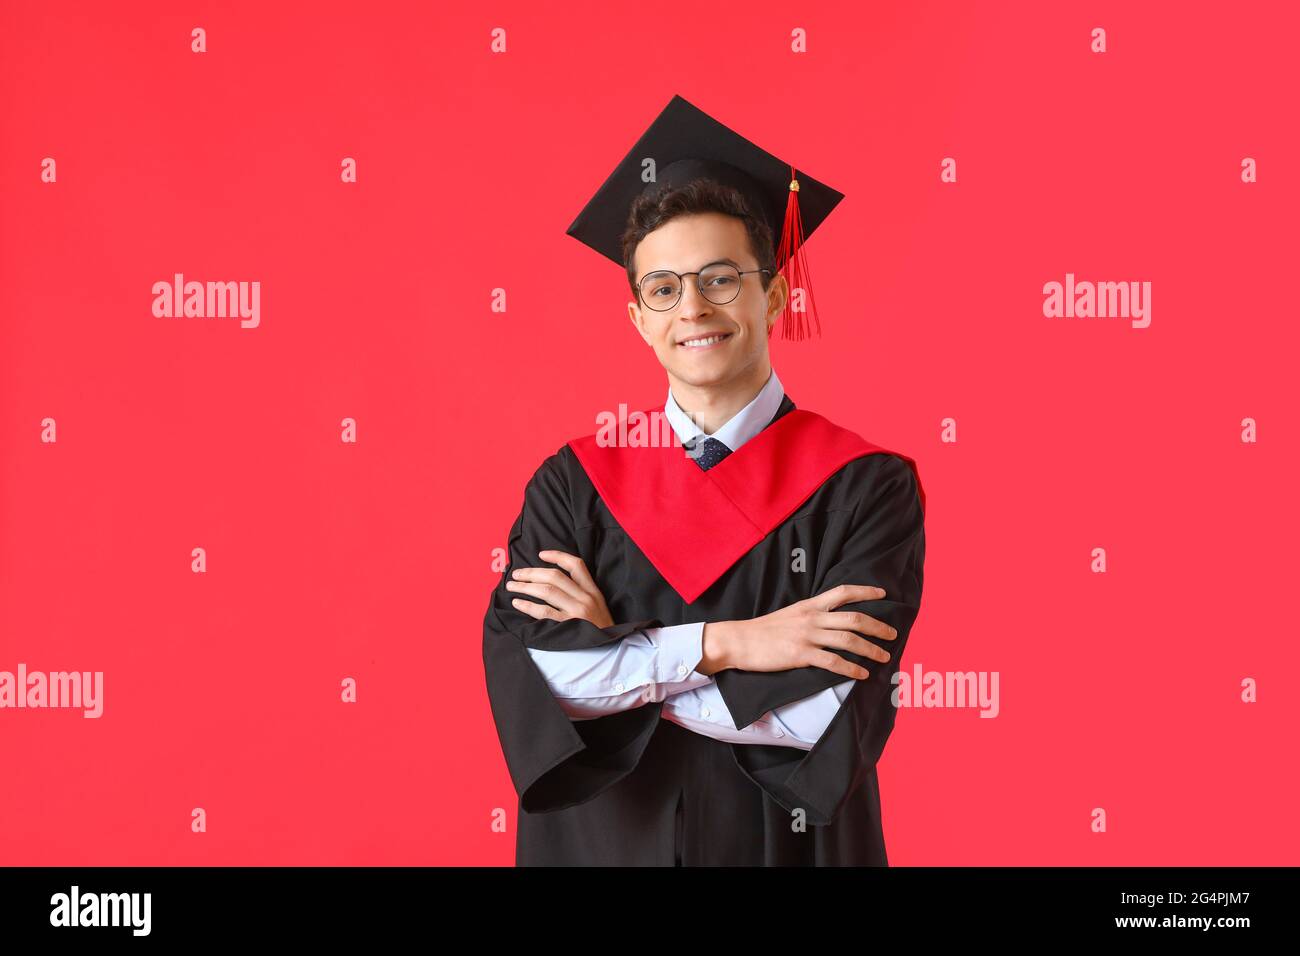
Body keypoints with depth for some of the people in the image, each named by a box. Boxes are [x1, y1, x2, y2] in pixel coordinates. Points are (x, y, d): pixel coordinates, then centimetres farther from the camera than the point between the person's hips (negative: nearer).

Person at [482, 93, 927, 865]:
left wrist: (608, 657, -15)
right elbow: (519, 672, -14)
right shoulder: (575, 484, -4)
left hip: (785, 840, -1)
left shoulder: (866, 488, -10)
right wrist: (721, 643, -22)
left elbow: (836, 712, -19)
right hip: (600, 841, 2)